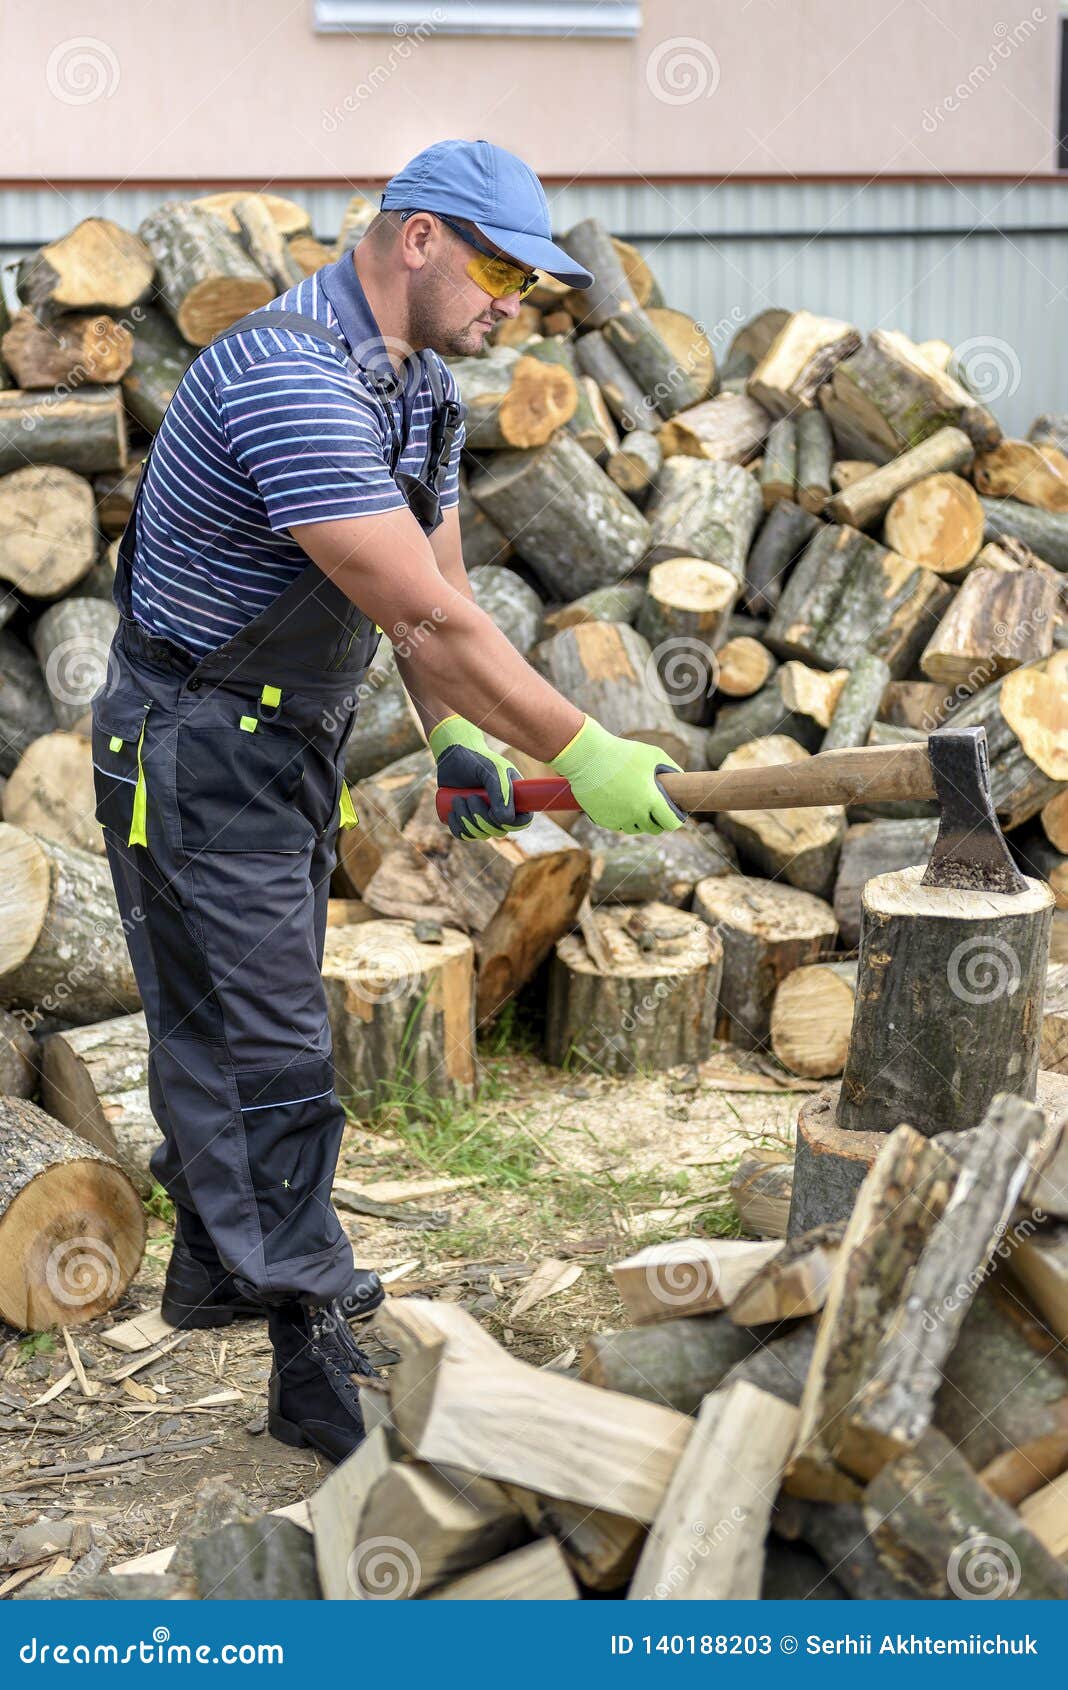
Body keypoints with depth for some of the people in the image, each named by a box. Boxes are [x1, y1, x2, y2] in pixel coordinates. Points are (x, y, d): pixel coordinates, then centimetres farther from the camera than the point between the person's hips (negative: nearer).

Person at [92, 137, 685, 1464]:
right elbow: (430, 620, -31)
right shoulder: (291, 380, -28)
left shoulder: (421, 385, 6)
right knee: (263, 1053, -5)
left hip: (297, 743, 10)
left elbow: (437, 589, 7)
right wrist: (581, 754, -27)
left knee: (249, 1020, 21)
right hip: (195, 750, -10)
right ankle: (311, 1354, 2)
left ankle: (218, 1264, 38)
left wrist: (457, 741, -7)